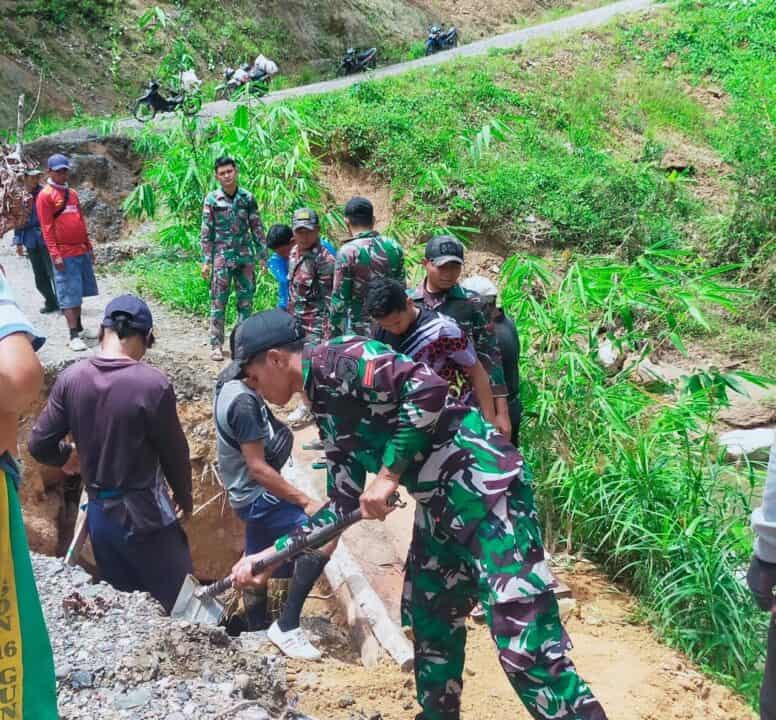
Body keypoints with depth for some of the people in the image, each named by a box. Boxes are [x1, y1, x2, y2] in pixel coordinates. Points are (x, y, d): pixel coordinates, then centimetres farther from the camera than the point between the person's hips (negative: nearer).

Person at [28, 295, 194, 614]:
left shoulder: (70, 379, -7)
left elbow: (39, 445, -2)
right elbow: (174, 451, -9)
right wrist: (184, 497, 9)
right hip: (144, 514, -5)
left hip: (98, 513, 5)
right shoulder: (153, 383, -20)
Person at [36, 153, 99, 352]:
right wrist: (55, 254, -16)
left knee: (79, 293, 14)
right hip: (64, 254, -7)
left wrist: (89, 246, 19)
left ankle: (79, 328, 25)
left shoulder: (72, 193, 14)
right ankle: (74, 336, -4)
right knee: (70, 295, -5)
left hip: (82, 250, 7)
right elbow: (46, 228, -11)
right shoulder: (45, 195, -7)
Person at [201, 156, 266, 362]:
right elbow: (207, 233, -1)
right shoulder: (212, 200, -2)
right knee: (218, 302, -1)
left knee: (246, 300, 7)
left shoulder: (248, 198, 3)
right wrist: (206, 261, -5)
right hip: (222, 256, -2)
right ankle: (216, 345, 6)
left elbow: (257, 228, 8)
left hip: (245, 256, 2)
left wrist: (262, 255, 5)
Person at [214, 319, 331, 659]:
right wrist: (306, 502, -24)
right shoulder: (243, 401, -28)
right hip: (258, 497, -10)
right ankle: (286, 627, -12)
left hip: (252, 494, 10)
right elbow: (257, 468, -27)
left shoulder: (234, 381, 1)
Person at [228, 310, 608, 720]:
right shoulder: (327, 413, 19)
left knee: (527, 647, -12)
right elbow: (343, 505, 20)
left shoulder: (332, 361, -9)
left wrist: (388, 474, -17)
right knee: (432, 626, 20)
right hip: (439, 504, 10)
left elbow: (427, 388, -23)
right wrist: (270, 556, 18)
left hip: (483, 482, -10)